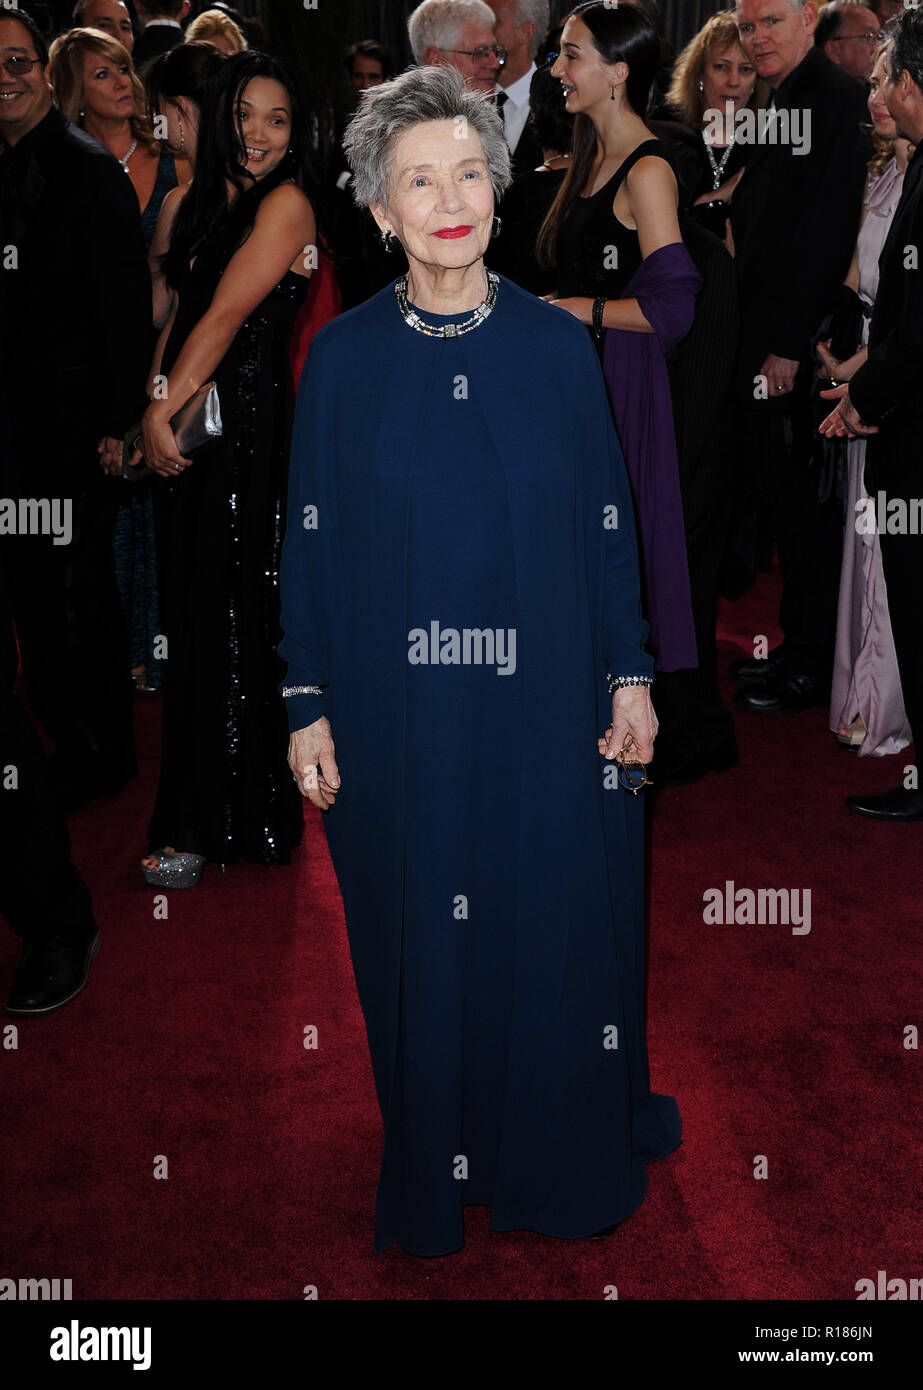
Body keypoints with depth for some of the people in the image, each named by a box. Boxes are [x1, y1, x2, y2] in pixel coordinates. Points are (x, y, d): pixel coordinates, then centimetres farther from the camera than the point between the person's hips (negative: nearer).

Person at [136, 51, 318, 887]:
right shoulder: (204, 204, 16)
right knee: (191, 615, 12)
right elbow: (180, 316, 15)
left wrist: (164, 411, -11)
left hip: (248, 429, -8)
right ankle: (194, 809, 25)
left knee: (230, 622, -3)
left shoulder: (287, 203, -8)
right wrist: (154, 411, 3)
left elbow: (226, 316, -13)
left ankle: (217, 824, 6)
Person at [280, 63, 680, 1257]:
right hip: (399, 713, 0)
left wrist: (630, 677, 2)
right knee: (420, 947, 11)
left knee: (563, 933, 11)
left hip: (546, 706, 1)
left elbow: (607, 521, 4)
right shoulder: (342, 359, -2)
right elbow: (309, 542, 0)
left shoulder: (556, 344, 0)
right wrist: (307, 707, -2)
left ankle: (569, 1162, 36)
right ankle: (435, 1175, 32)